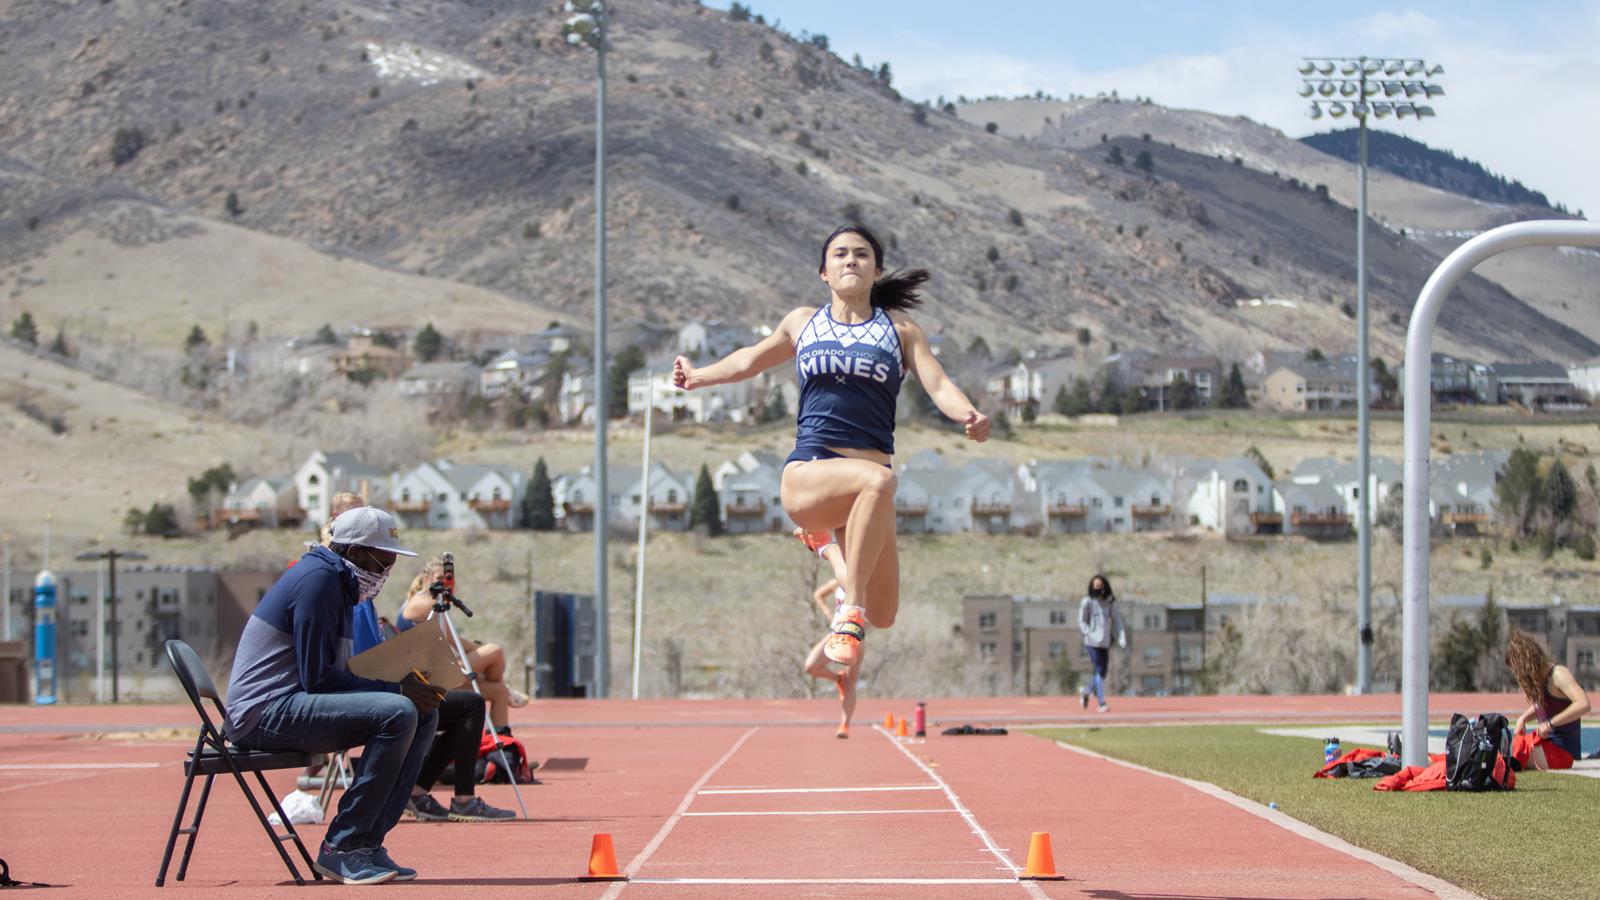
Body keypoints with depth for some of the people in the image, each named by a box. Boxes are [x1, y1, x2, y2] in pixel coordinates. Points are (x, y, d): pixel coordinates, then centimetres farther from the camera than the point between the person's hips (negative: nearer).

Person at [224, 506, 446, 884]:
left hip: (294, 704, 11)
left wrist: (402, 683, 4)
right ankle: (341, 849, -19)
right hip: (263, 714, -11)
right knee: (397, 713, -26)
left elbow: (331, 673, 19)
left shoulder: (340, 581, 19)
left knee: (424, 714, 5)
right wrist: (396, 689, -16)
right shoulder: (318, 579, -14)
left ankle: (366, 844, -2)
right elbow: (317, 678, -20)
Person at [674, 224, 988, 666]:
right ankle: (849, 609, -34)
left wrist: (968, 415, -22)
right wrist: (698, 376, 36)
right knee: (878, 479, -38)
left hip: (866, 485, 2)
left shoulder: (900, 329, 12)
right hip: (807, 475, -2)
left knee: (882, 617, 1)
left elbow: (939, 385, -2)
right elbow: (749, 360, 35)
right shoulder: (802, 322, 16)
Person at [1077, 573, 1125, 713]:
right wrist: (1090, 634, -15)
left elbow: (1116, 621, 7)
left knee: (1102, 673, 7)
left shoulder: (1110, 603, 10)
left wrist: (1122, 639, -3)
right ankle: (1101, 703, -8)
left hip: (1105, 643, 5)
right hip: (1093, 642, -5)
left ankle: (1086, 691, 32)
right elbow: (1081, 622, -1)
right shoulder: (1087, 602, -2)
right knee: (1099, 671, -10)